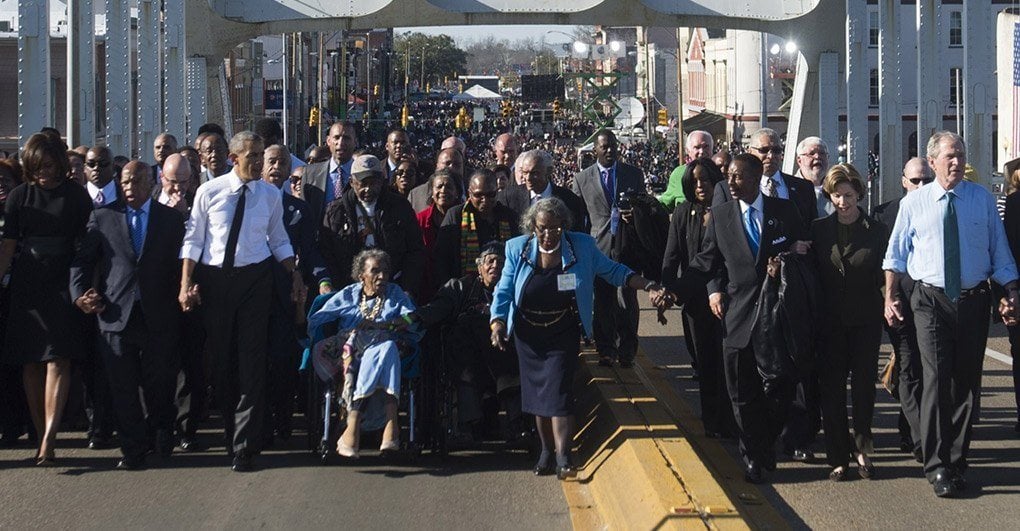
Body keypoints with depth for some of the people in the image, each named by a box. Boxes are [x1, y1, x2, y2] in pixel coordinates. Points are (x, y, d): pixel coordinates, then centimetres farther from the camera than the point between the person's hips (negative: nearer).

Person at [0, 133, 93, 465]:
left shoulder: (76, 196, 2)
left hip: (63, 285, -3)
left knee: (58, 360, -13)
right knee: (31, 363, 3)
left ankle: (48, 439, -21)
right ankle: (40, 436, 10)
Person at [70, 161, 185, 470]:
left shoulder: (171, 219, 9)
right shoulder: (103, 218, 9)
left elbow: (180, 264, 9)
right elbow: (82, 260, 8)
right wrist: (80, 295, -5)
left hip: (158, 317, 0)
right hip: (116, 314, 0)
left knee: (159, 385, 3)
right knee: (123, 389, 2)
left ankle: (160, 433, 27)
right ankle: (133, 450, 12)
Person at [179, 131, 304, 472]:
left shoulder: (271, 195, 3)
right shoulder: (209, 192, -2)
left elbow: (278, 240, 13)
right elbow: (193, 240, 1)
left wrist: (294, 273, -1)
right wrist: (186, 285, -6)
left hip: (255, 278, 0)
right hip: (214, 279, 0)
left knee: (251, 361, -5)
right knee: (221, 360, 9)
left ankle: (244, 446, -4)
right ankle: (232, 430, 25)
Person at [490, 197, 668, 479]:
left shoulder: (582, 247, -6)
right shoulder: (517, 249, -4)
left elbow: (613, 271, 2)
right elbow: (504, 291, -2)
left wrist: (648, 286, -8)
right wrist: (497, 324, -16)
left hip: (563, 333, -2)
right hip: (528, 334, 2)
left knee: (558, 391, -13)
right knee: (536, 392, 6)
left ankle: (563, 456, -14)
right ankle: (546, 451, 20)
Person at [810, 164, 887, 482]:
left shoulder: (876, 231, 1)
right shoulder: (819, 230, 5)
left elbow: (884, 277, 1)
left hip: (865, 321, -1)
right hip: (830, 321, 1)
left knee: (864, 385, 1)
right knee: (831, 388, 1)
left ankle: (862, 449, 17)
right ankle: (838, 458, 7)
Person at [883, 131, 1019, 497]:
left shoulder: (982, 200, 5)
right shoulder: (914, 203, 2)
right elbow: (896, 255, 9)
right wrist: (890, 296, 1)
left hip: (974, 300, 2)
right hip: (931, 301, -2)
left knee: (968, 382, 9)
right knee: (936, 379, -12)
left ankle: (956, 460, 22)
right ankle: (938, 468, -9)